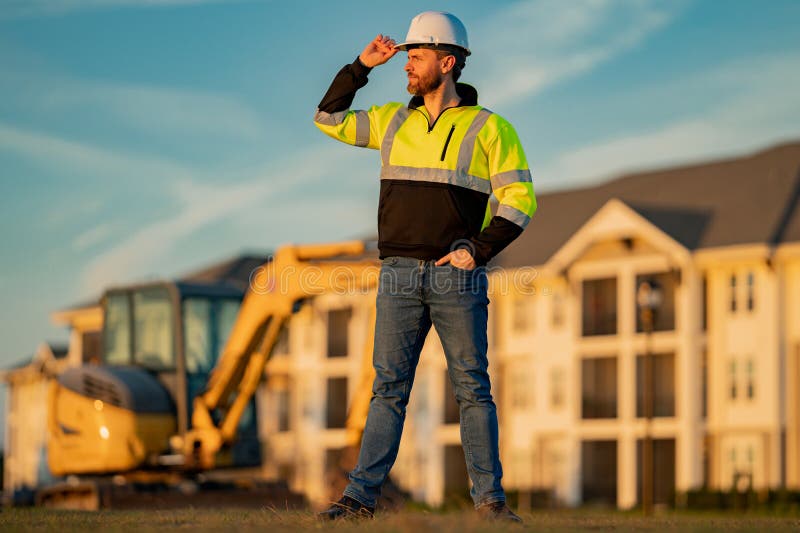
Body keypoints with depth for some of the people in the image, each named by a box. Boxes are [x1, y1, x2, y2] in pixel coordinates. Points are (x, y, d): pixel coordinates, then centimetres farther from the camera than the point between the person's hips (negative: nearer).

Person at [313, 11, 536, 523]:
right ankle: (361, 496, 1)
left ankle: (490, 499, 4)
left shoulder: (489, 128, 0)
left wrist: (478, 250, -11)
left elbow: (520, 201, -2)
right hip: (399, 274, 3)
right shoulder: (393, 121, 13)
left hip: (457, 276, -3)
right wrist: (362, 65, 11)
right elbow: (328, 119, 21)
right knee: (388, 388, 2)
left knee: (473, 389, 0)